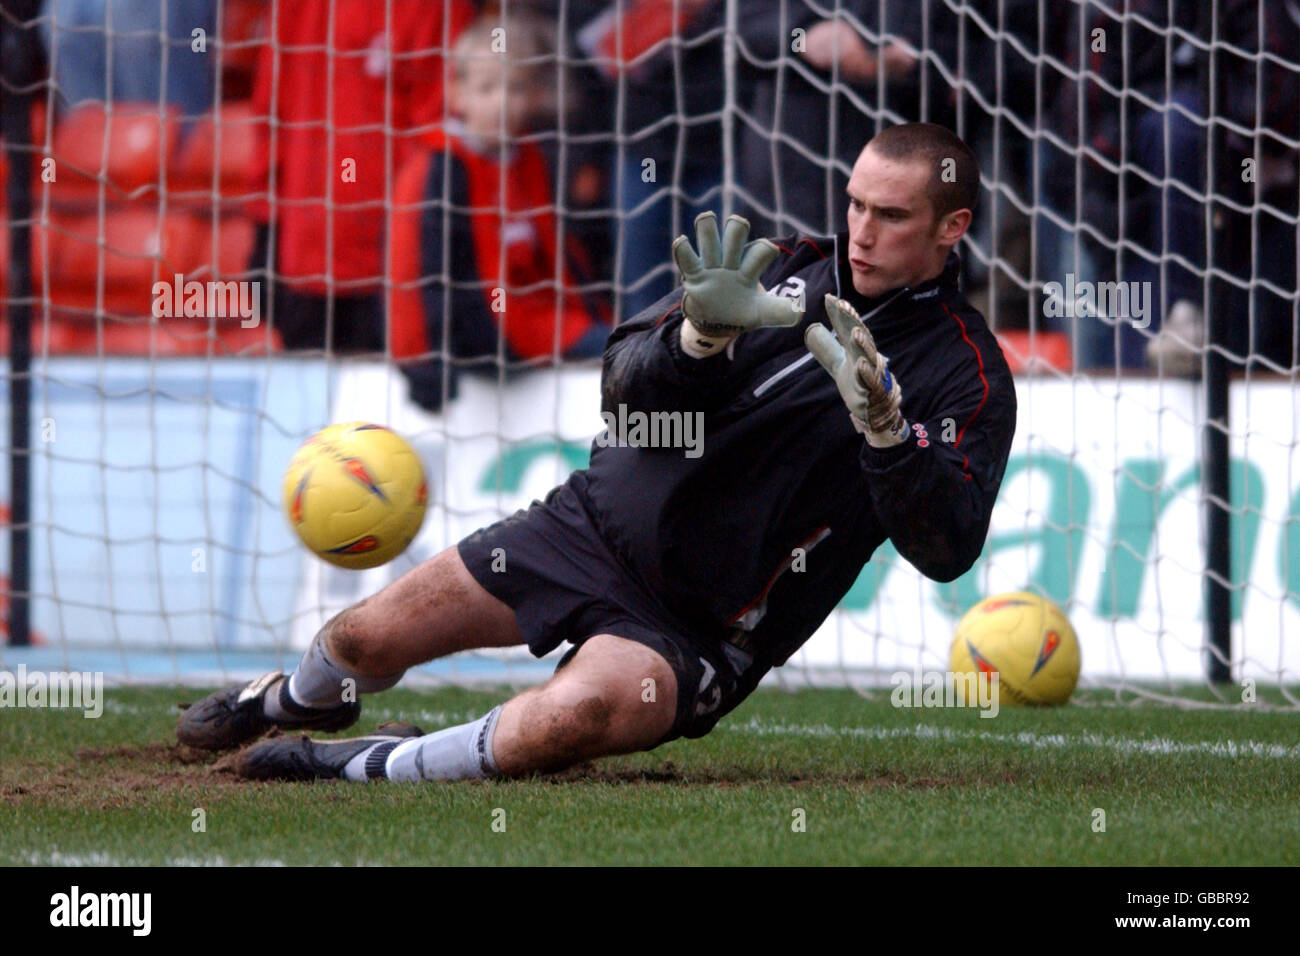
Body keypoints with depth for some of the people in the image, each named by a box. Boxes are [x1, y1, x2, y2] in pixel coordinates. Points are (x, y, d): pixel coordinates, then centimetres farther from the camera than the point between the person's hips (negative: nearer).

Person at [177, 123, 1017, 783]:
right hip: (597, 522, 5)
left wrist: (881, 424, -35)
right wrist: (702, 335, -24)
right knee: (368, 638, 3)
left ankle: (371, 769, -12)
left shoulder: (970, 377, -9)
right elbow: (624, 385, -3)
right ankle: (294, 699, 40)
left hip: (704, 629, -4)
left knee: (575, 715, -35)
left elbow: (946, 550, -21)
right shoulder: (786, 271, 3)